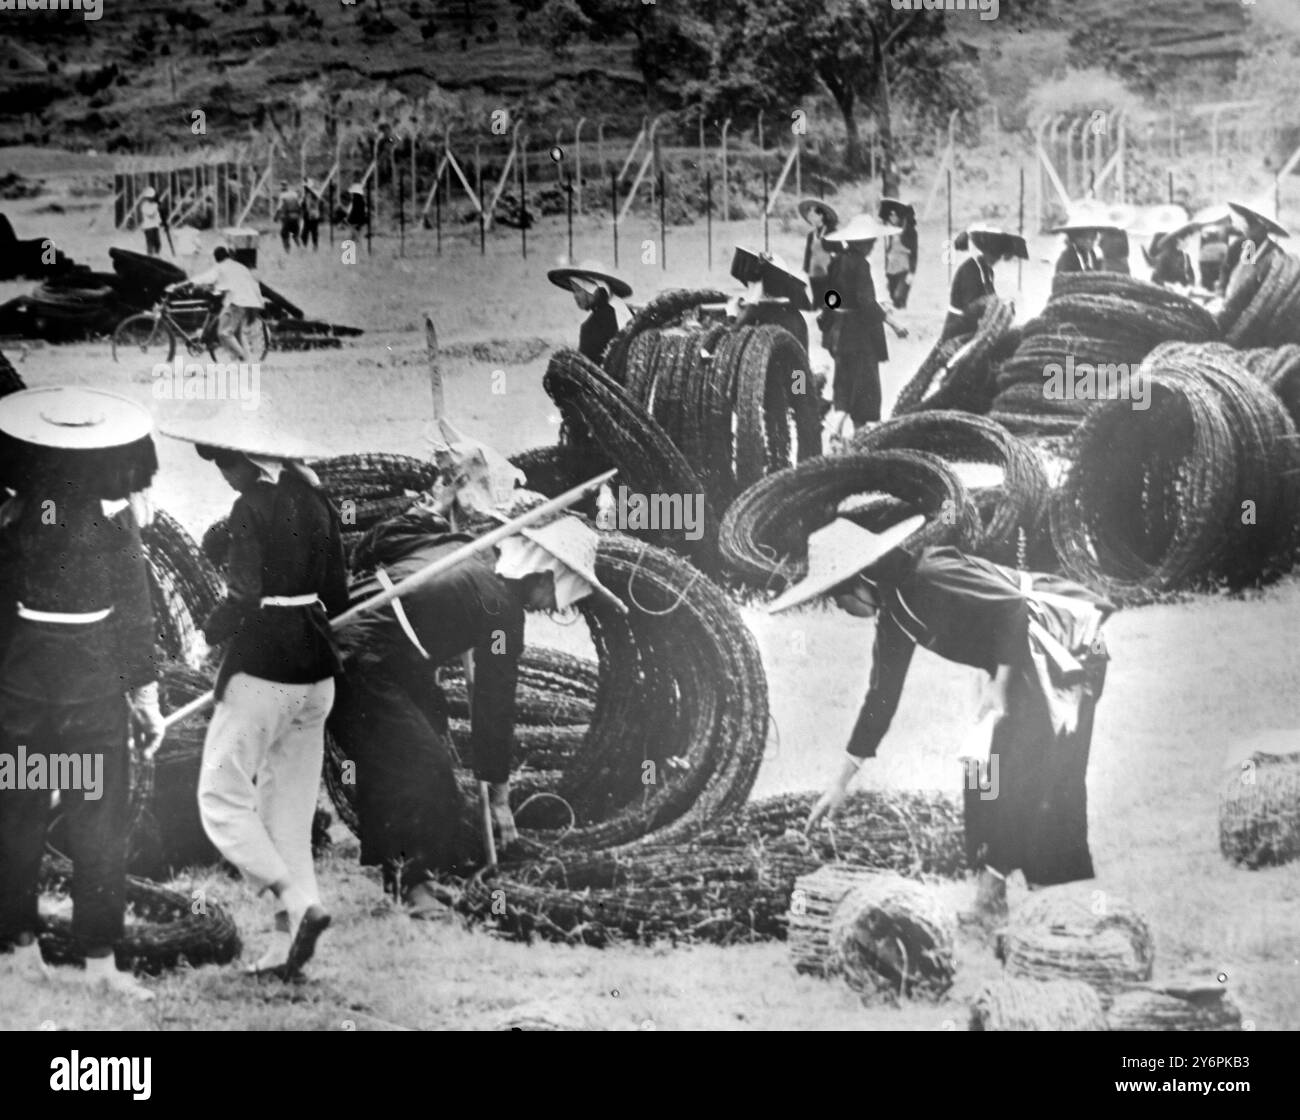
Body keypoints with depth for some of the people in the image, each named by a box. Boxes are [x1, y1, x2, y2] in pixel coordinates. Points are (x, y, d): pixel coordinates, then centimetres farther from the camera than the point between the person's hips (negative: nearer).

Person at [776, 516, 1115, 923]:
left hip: (1065, 651, -10)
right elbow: (881, 695, 13)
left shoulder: (928, 577, -21)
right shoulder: (894, 614, 8)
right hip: (1027, 665, 10)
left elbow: (1012, 607, -25)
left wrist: (999, 684, -19)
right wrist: (841, 782, 14)